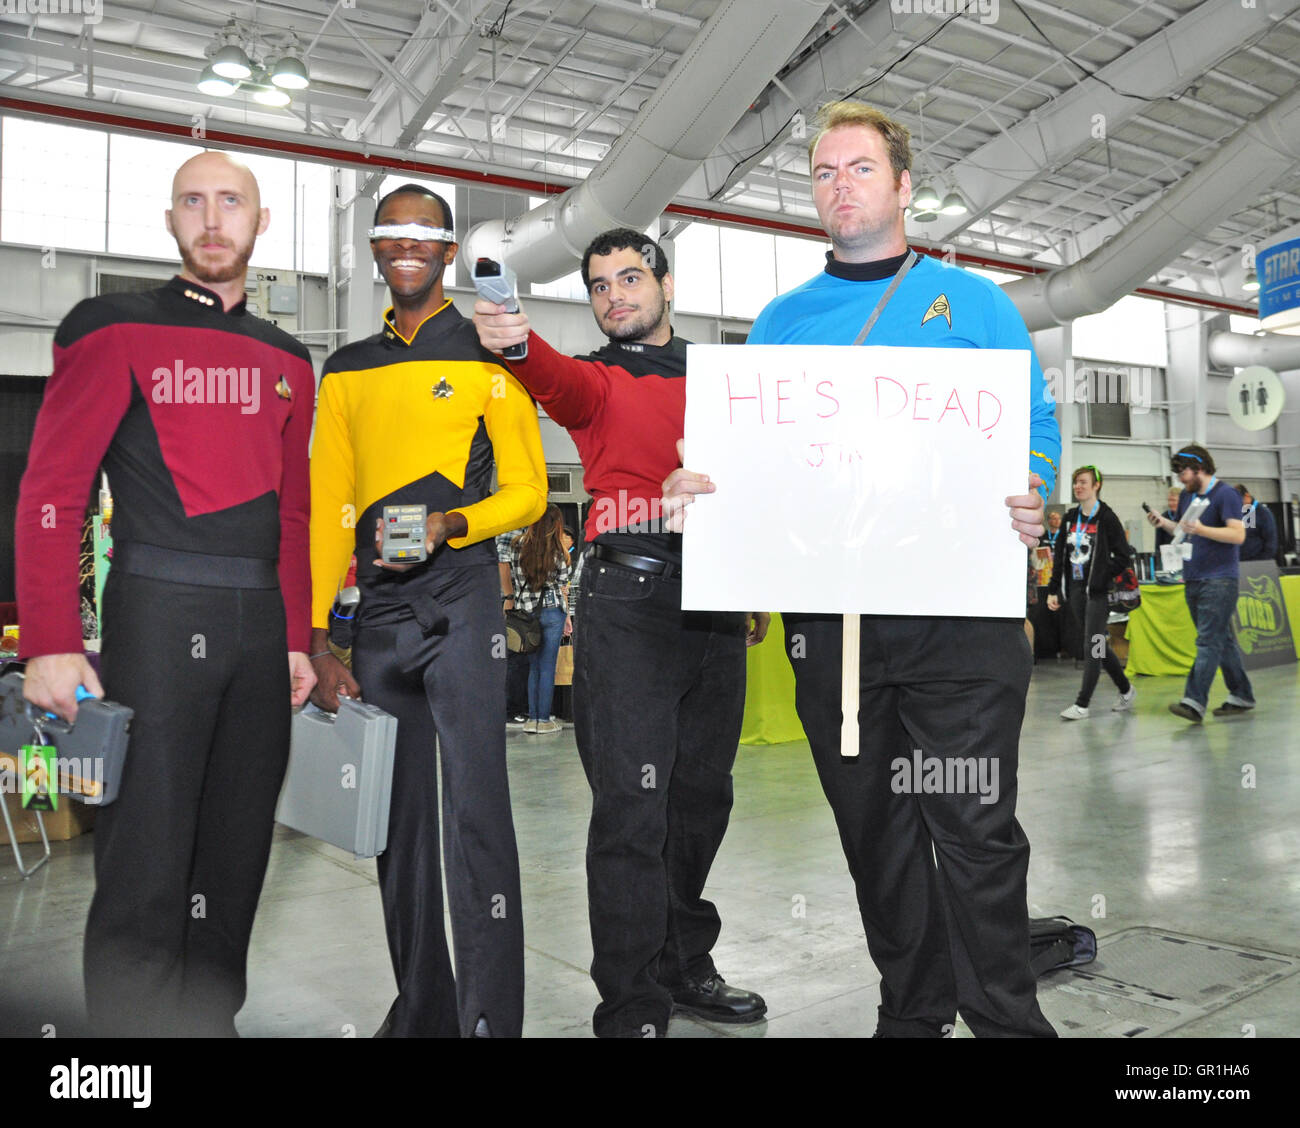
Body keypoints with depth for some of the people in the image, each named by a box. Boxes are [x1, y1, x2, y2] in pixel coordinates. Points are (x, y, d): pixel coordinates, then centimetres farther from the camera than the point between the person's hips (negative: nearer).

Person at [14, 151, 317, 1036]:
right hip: (158, 610, -5)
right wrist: (52, 644, -13)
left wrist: (298, 640, 12)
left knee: (236, 854, 11)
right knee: (147, 862, -2)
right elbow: (52, 492, -5)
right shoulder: (116, 331, 1)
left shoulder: (286, 359, 17)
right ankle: (132, 1024, 13)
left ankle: (212, 1015, 26)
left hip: (260, 623, 5)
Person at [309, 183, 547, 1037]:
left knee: (475, 812, -9)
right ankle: (422, 1009, 20)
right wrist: (317, 638, 7)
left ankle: (492, 1016, -1)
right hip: (379, 612, 5)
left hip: (461, 600, -4)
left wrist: (449, 526, -16)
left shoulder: (489, 358, 6)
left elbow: (527, 491, 3)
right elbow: (327, 507, 14)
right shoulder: (348, 372, 17)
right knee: (398, 818, 8)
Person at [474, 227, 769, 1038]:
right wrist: (518, 342, -38)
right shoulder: (598, 380, 6)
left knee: (703, 794, 12)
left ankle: (685, 965, 29)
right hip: (630, 597, -4)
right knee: (632, 805, -7)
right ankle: (632, 1007, 3)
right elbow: (563, 385, -18)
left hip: (716, 599, 5)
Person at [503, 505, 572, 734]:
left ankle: (532, 718, 12)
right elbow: (562, 586, 1)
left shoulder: (517, 546, 1)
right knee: (547, 667, 3)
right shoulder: (557, 550, -4)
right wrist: (566, 615, 10)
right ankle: (544, 719, 5)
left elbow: (513, 580, 4)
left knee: (534, 666, 12)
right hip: (551, 611, -3)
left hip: (524, 612, 3)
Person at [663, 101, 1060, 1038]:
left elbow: (1035, 426, 6)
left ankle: (1006, 1016, 16)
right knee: (874, 828, 11)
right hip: (827, 607, 3)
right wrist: (695, 492, -9)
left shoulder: (972, 301, 10)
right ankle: (914, 1012, 28)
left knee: (975, 827, -4)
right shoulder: (782, 320, 15)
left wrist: (1031, 503, -15)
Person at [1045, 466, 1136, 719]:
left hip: (1097, 591, -7)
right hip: (1074, 589, 7)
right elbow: (1060, 556, 14)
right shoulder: (1070, 518, 12)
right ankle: (1126, 689, 29)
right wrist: (1053, 590, 10)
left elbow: (1122, 557, -7)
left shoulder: (1107, 518, -6)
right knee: (1098, 646, 13)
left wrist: (1101, 579, -14)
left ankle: (1082, 705, -4)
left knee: (1092, 646, -6)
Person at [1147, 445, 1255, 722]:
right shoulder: (1186, 495, 16)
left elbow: (1238, 534, -16)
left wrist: (1201, 529, -26)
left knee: (1208, 641, -13)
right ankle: (1241, 696, 21)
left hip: (1219, 580, -8)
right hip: (1193, 580, 8)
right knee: (1222, 640, 13)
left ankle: (1195, 702, -21)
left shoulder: (1225, 494, -8)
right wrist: (1163, 523, 9)